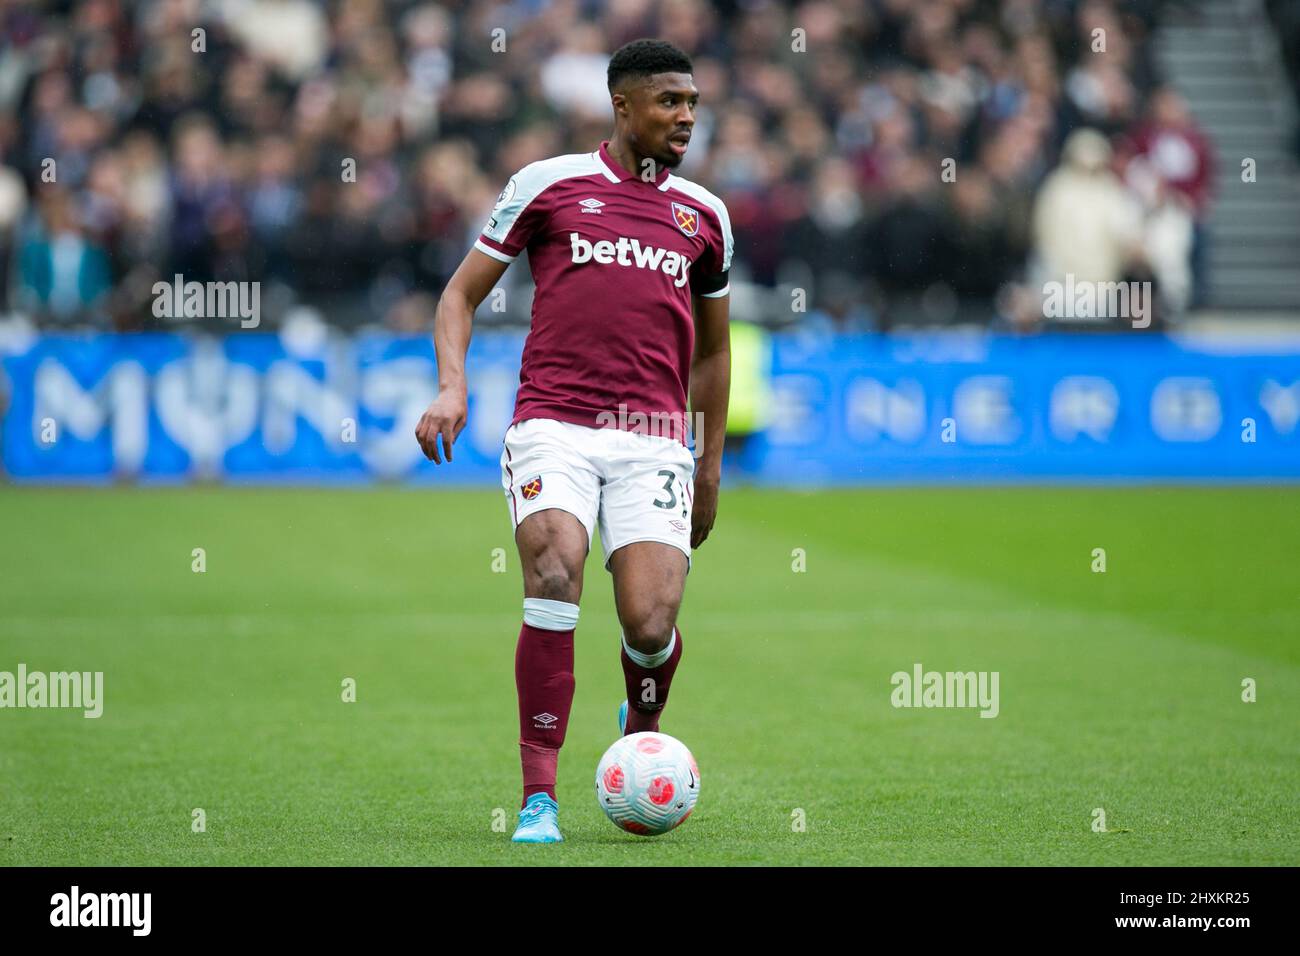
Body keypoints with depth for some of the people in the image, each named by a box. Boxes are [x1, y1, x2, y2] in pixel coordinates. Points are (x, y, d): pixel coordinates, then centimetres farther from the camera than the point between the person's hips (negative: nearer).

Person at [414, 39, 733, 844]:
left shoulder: (703, 214, 16)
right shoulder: (548, 185, 7)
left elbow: (712, 347, 27)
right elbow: (461, 294, 11)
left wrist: (712, 462, 25)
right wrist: (453, 386, -5)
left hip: (653, 443, 2)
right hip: (553, 428, -2)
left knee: (651, 627, -13)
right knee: (555, 578, -25)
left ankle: (640, 734, 24)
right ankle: (540, 798, -17)